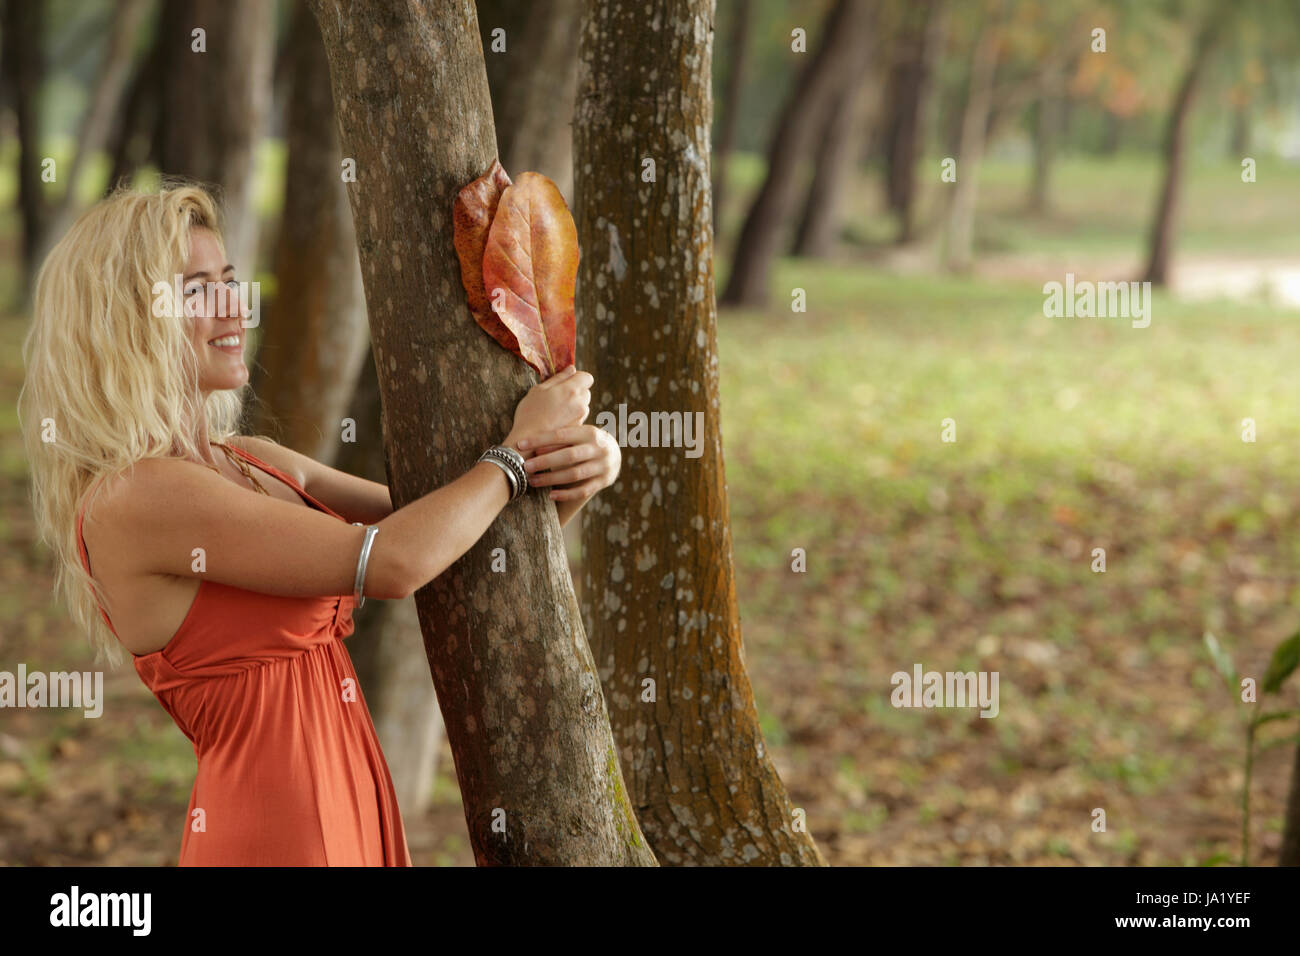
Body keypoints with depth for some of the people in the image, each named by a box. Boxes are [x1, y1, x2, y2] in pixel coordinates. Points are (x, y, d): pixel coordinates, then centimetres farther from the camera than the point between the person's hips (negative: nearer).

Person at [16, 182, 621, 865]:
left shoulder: (254, 462, 9)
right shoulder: (130, 499, -17)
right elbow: (392, 563, -20)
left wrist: (578, 465, -6)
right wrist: (520, 449, -7)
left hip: (352, 811, 8)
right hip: (276, 836, -8)